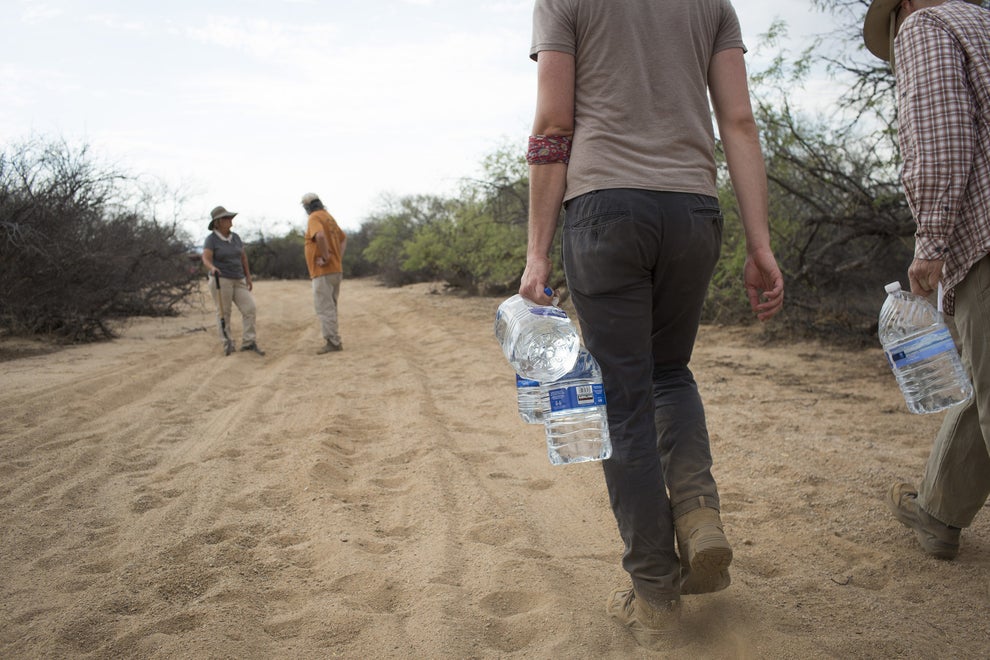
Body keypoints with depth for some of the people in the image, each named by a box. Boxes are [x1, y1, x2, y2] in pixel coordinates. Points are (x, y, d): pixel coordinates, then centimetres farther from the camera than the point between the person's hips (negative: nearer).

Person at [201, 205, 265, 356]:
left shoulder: (235, 237, 9)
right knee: (223, 312, -3)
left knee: (250, 308, -6)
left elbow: (243, 257, 15)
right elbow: (206, 260, -18)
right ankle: (227, 344, 6)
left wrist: (248, 277, 12)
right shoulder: (211, 239, -7)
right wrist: (212, 268, -39)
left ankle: (248, 342, -1)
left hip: (238, 280, 5)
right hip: (220, 280, -5)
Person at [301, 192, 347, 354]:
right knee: (330, 307, 16)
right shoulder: (329, 217, 17)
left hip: (323, 271, -9)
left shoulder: (314, 218, -10)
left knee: (324, 308, -6)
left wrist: (325, 257, -21)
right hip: (336, 270, 9)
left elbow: (320, 236, -31)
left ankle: (332, 342, -8)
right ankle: (334, 341, 19)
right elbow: (343, 238, 25)